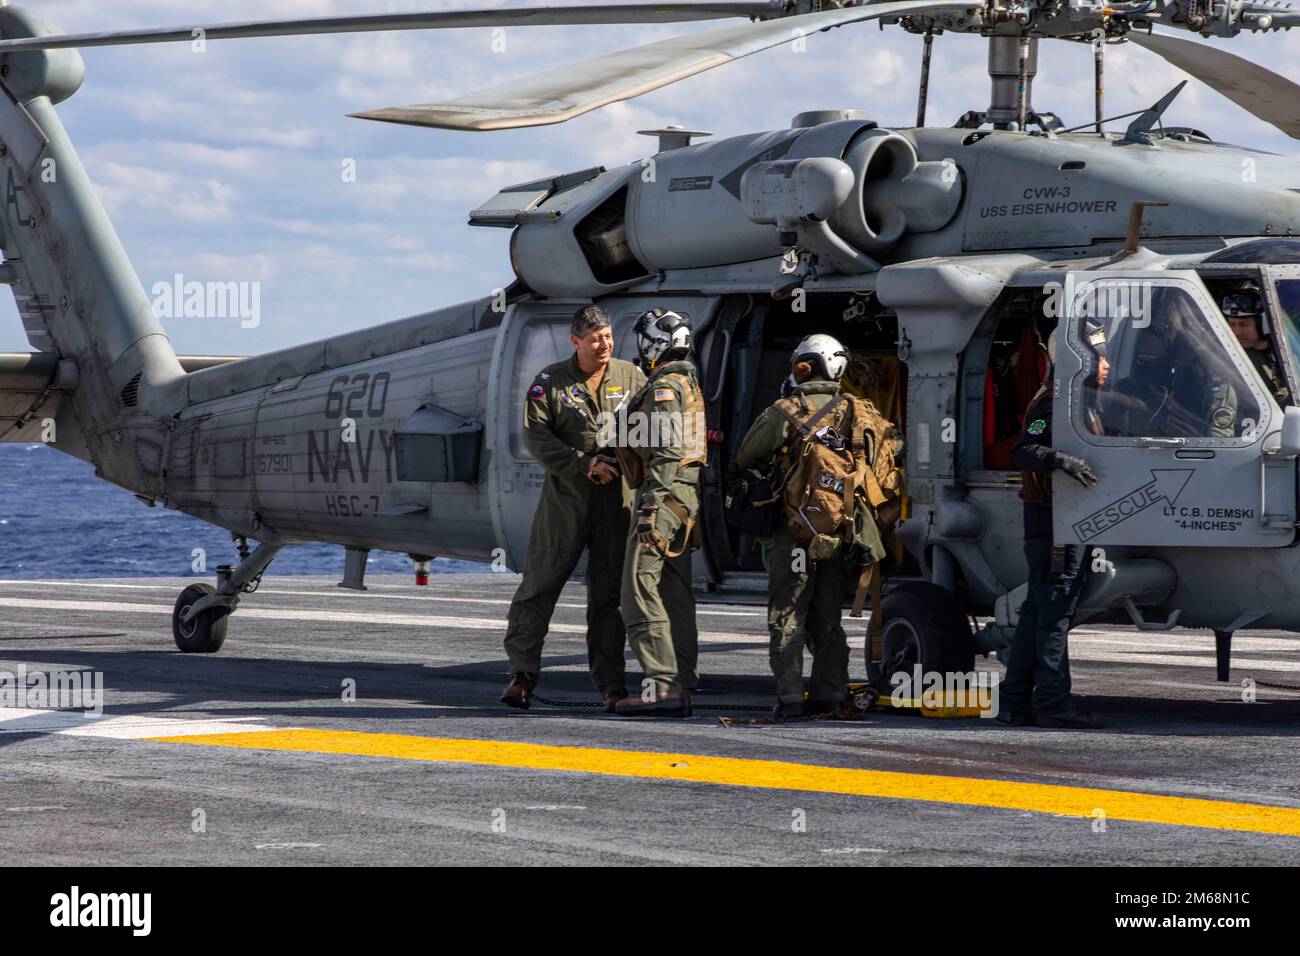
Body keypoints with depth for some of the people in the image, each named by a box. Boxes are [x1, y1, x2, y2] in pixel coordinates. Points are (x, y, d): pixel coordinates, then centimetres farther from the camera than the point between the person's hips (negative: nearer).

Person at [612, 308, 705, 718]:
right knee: (675, 596, 10)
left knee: (641, 592, -11)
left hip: (663, 497, -10)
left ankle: (663, 684, -17)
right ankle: (682, 690, 11)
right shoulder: (689, 385, 20)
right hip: (687, 500, 10)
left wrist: (649, 510, -22)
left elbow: (665, 454, -19)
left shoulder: (664, 389, -11)